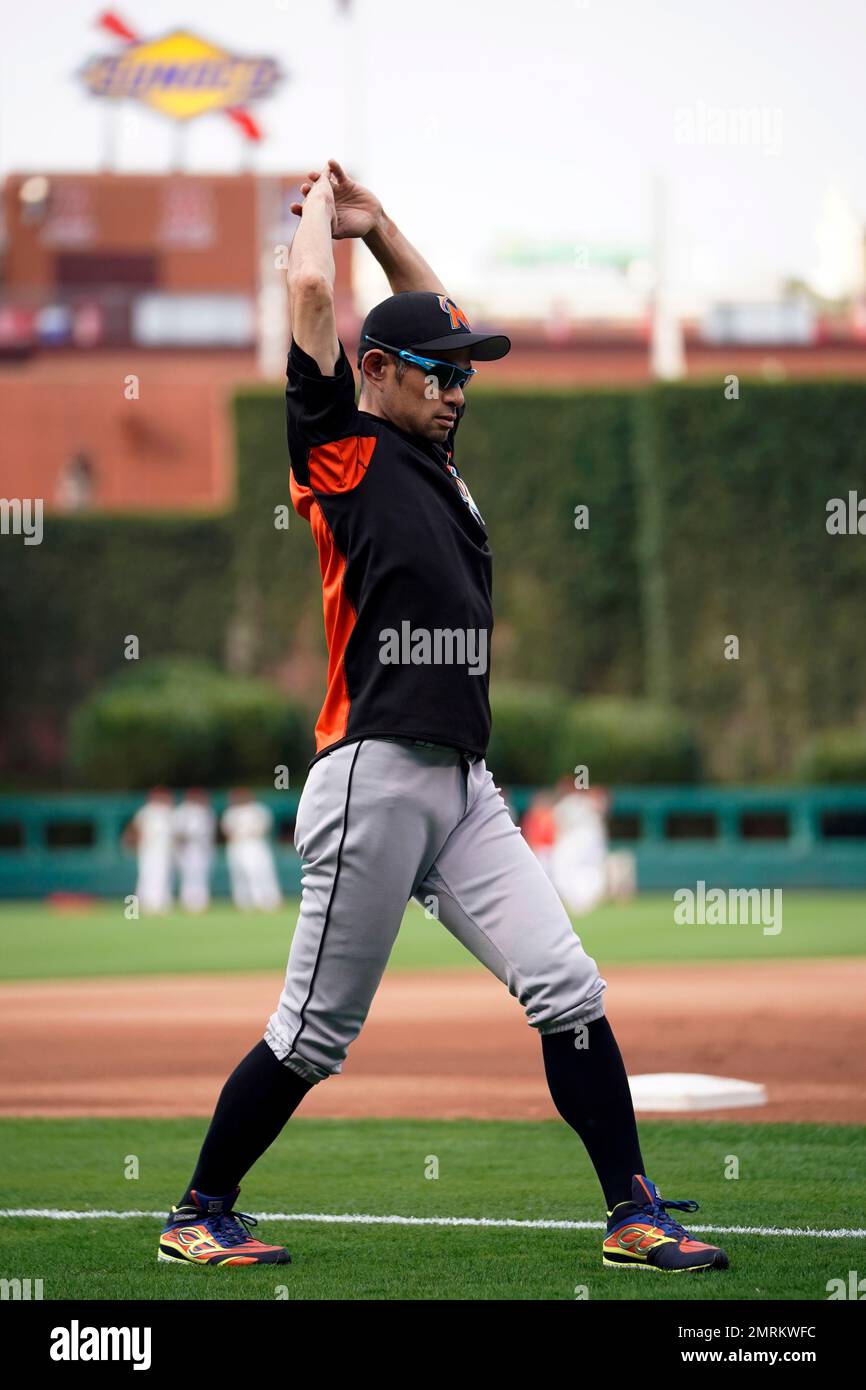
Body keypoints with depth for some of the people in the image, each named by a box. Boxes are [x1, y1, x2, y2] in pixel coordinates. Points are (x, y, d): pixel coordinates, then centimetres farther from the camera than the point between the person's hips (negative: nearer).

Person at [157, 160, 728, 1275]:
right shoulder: (340, 450, -2)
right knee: (316, 1034, -1)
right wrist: (322, 207, 9)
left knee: (566, 990, -2)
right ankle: (199, 1215, 14)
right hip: (375, 779, -8)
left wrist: (376, 224, 25)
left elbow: (438, 322, 34)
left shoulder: (430, 455, 19)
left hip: (464, 785, 8)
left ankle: (636, 1218, 1)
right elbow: (311, 290, -9)